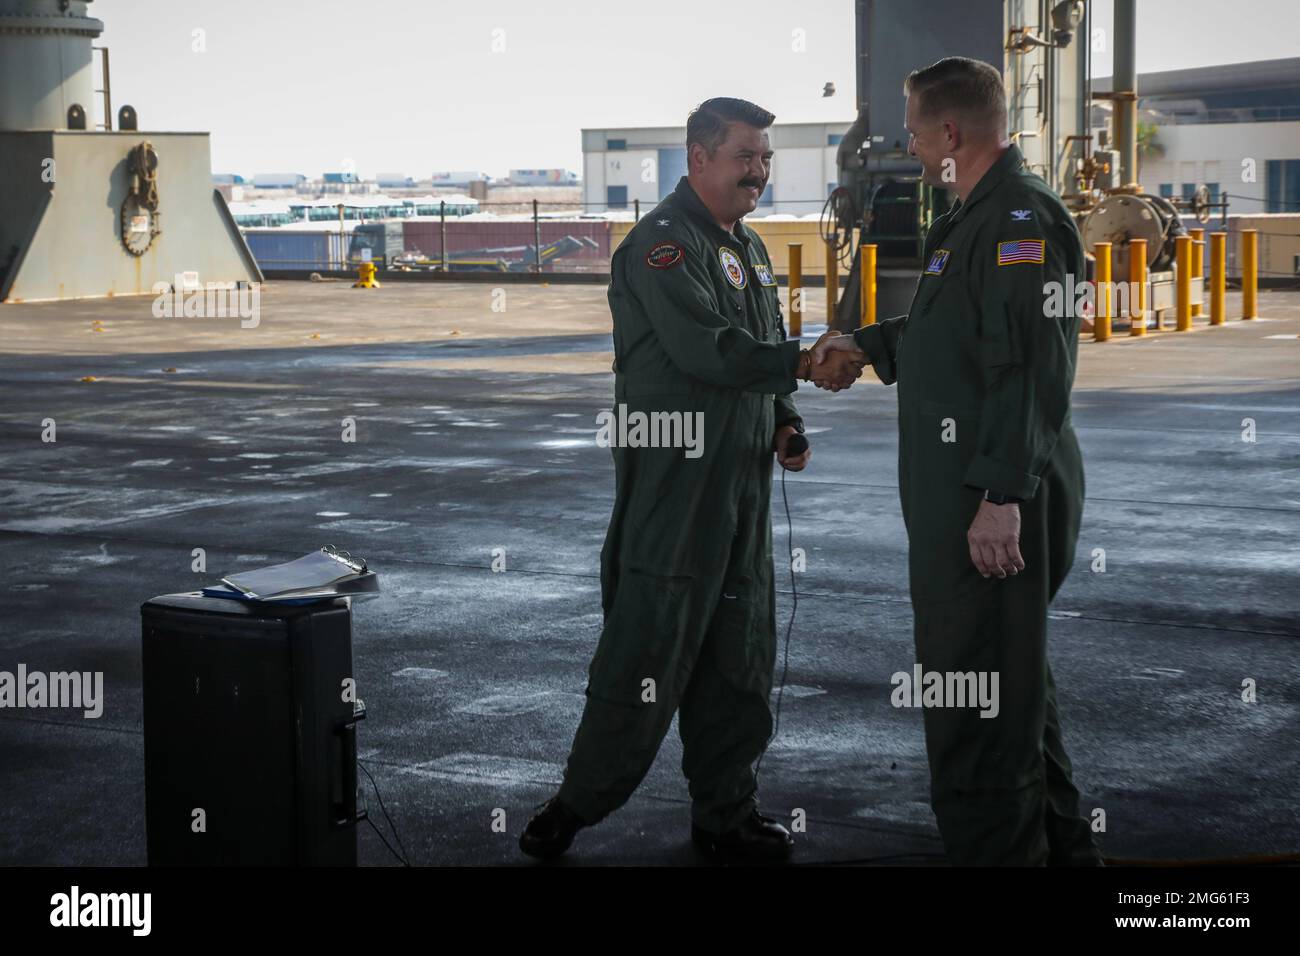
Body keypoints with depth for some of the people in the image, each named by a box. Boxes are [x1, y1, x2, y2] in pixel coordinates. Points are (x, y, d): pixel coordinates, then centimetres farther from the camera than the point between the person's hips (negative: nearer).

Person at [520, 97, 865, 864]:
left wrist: (785, 425, 7)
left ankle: (726, 814, 22)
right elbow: (706, 348, -23)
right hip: (672, 490, -9)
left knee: (739, 662, 12)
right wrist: (803, 365, -28)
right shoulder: (664, 243, -11)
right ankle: (575, 810, 6)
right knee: (647, 655, -7)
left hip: (743, 494, 9)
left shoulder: (749, 248, 19)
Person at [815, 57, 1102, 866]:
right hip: (960, 495, 11)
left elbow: (1032, 363, -24)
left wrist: (1001, 495, -28)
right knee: (1013, 681, 19)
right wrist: (866, 344, 40)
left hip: (994, 503, -11)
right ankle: (1059, 845, 31)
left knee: (978, 707, -8)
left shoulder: (1022, 218, -16)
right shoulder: (978, 216, 19)